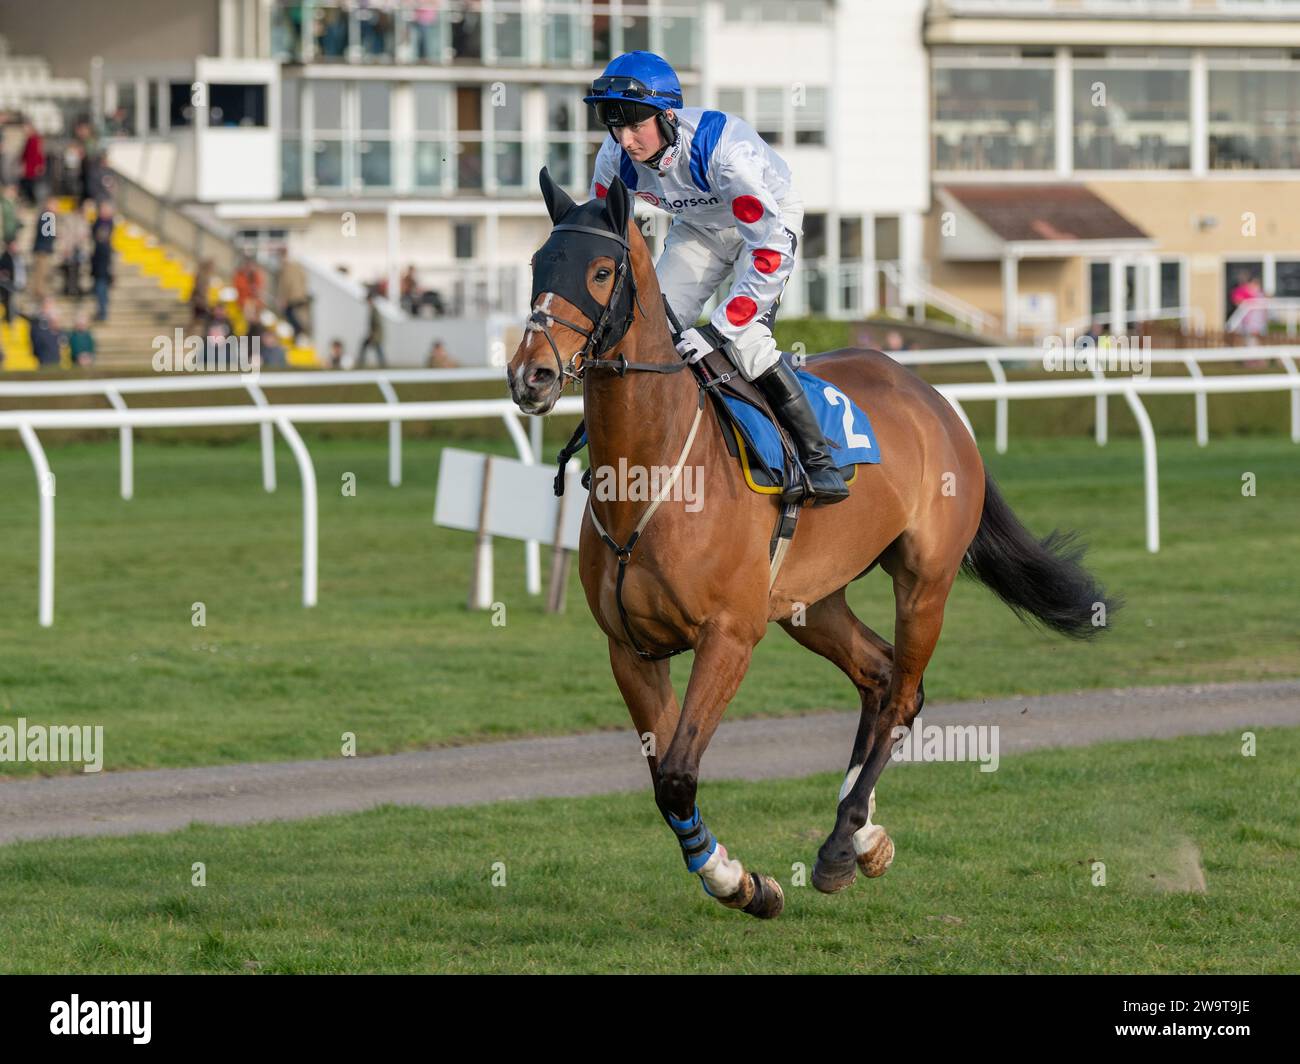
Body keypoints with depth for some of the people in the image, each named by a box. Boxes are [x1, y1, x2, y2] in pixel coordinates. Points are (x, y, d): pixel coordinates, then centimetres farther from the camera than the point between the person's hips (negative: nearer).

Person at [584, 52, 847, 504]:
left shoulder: (723, 149, -41)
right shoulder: (615, 159, -24)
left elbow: (772, 252, -41)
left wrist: (718, 330, -42)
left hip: (770, 217, -5)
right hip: (699, 226, 5)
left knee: (744, 339, -24)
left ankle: (817, 456, -12)